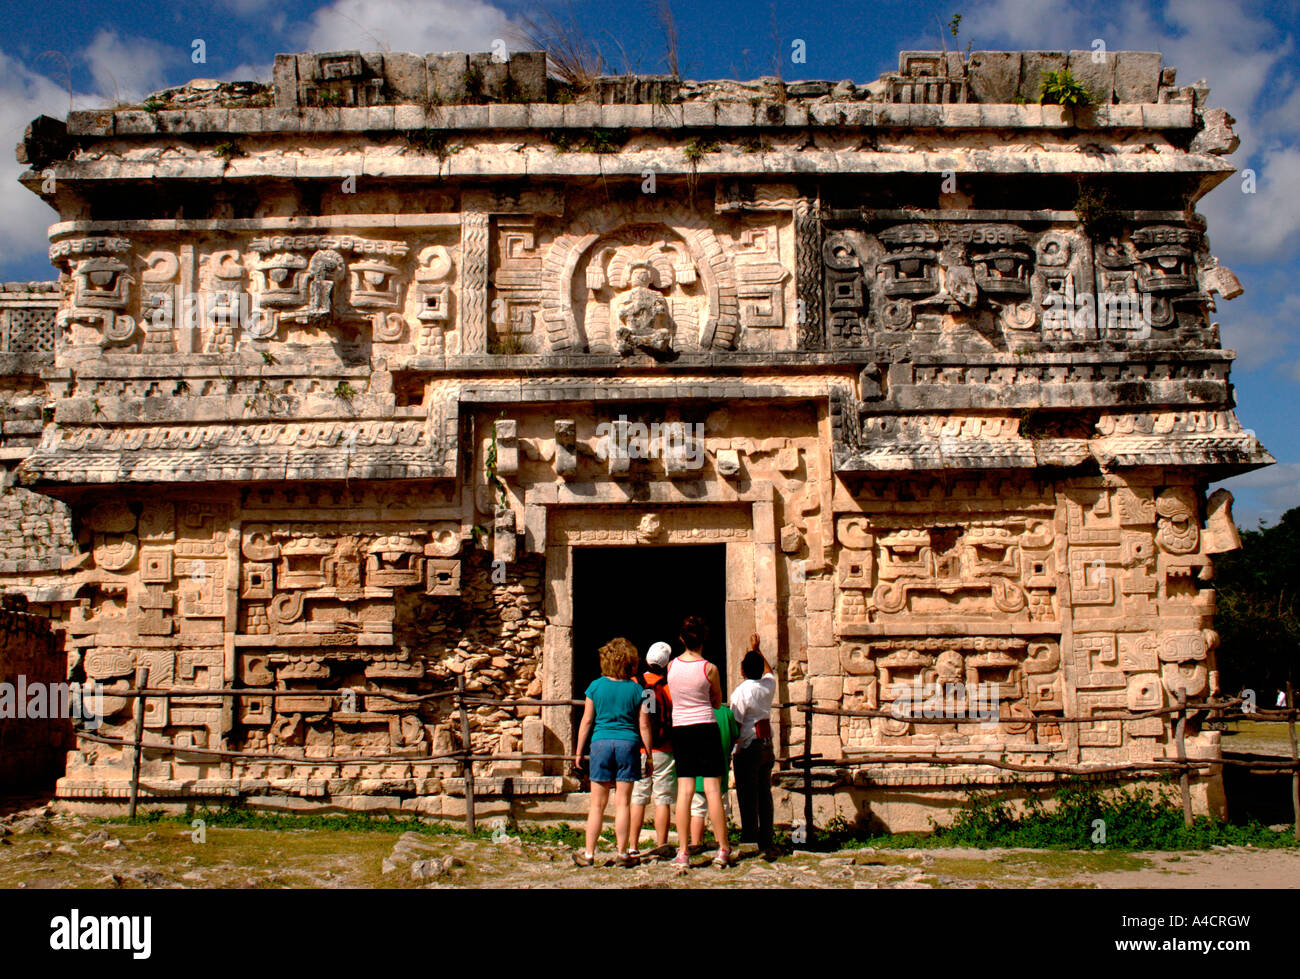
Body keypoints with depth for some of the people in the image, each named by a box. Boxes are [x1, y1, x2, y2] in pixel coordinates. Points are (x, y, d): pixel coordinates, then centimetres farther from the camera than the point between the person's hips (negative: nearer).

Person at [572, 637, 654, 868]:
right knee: (623, 803, 5)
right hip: (628, 744, 0)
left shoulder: (596, 686, 1)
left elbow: (586, 721, 3)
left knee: (597, 804, 7)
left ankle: (589, 854, 10)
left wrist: (578, 751, 10)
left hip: (601, 744, 1)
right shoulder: (636, 689, -1)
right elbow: (644, 725, 0)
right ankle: (623, 854, 9)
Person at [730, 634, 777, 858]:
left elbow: (735, 724, -14)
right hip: (767, 746, 6)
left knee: (747, 797, -2)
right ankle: (766, 844, 13)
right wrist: (756, 650, 33)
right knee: (764, 795, 10)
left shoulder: (741, 692, -13)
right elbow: (768, 670, 29)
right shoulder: (769, 686, 4)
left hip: (748, 748, -6)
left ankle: (749, 843, -2)